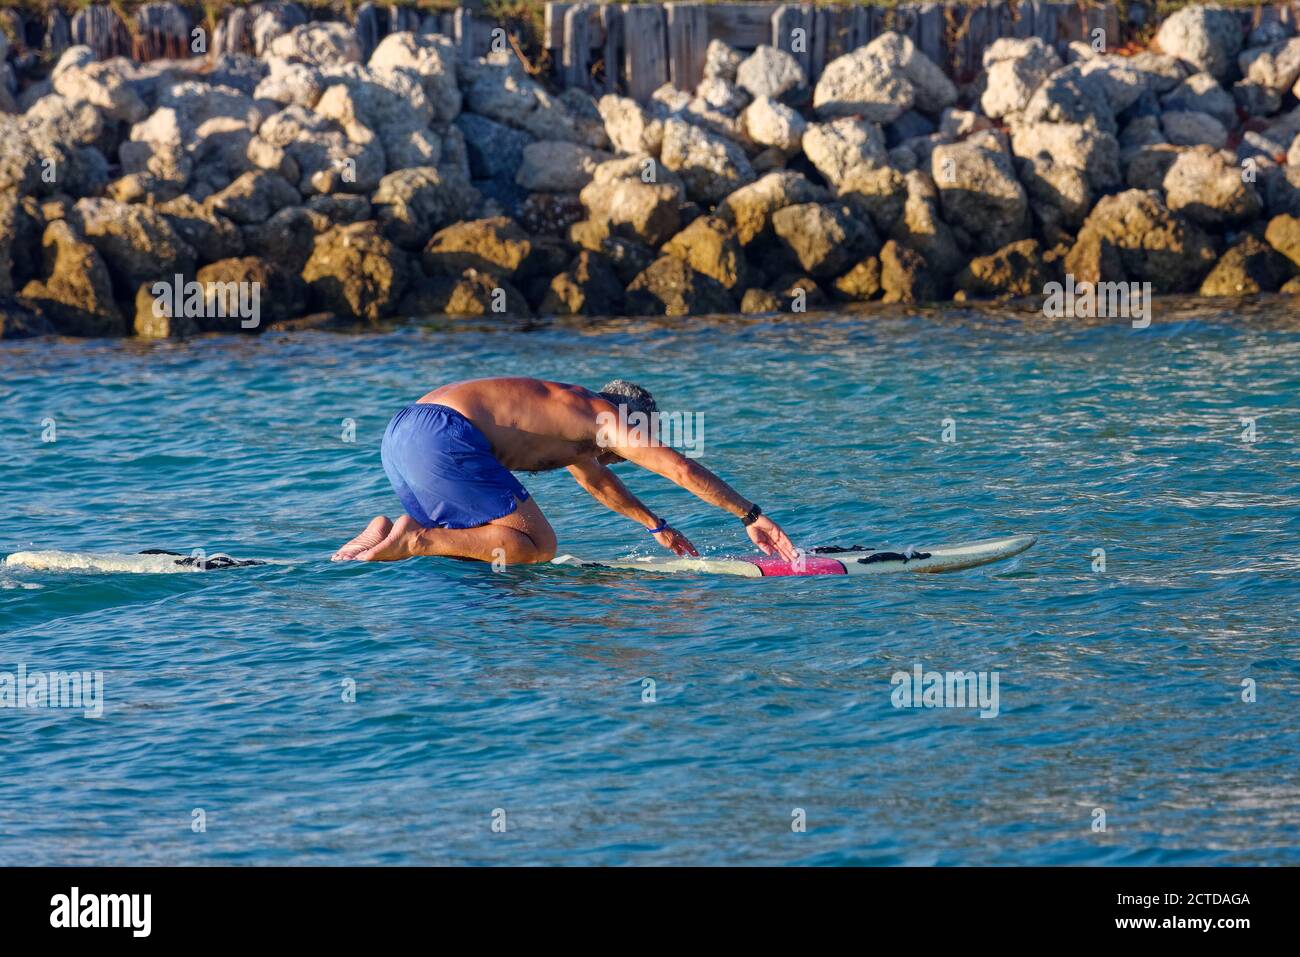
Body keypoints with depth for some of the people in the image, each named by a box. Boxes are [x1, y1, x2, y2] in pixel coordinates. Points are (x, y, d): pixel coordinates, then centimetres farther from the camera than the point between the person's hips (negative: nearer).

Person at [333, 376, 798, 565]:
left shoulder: (564, 410, 32)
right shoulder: (603, 417, 6)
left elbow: (596, 479, 49)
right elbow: (682, 469, 2)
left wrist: (656, 525, 55)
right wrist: (752, 516, 7)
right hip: (443, 436, -9)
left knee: (481, 544, 22)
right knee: (537, 547, -6)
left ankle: (393, 534, 2)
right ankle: (414, 540, -15)